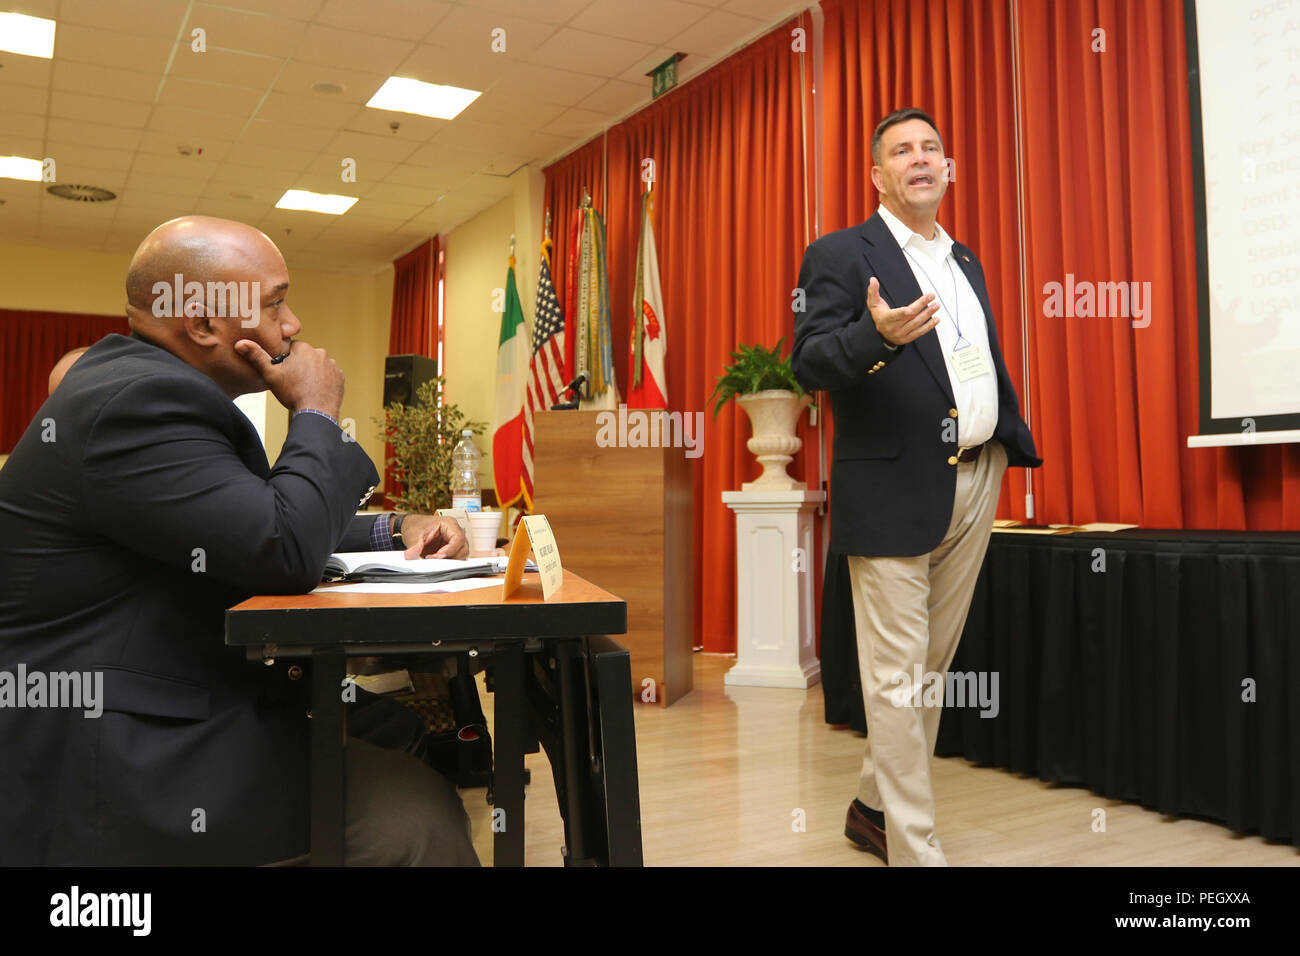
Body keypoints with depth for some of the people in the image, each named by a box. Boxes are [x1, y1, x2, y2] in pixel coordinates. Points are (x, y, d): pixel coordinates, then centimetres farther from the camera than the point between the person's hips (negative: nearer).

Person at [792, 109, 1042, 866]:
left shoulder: (966, 262, 19)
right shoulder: (841, 254, -3)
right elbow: (809, 362, -13)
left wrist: (1017, 441, 16)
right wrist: (876, 335, -31)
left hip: (976, 483, 8)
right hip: (895, 489, -7)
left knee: (931, 668, 15)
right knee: (897, 679, -2)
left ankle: (875, 809, 32)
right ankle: (915, 847, 9)